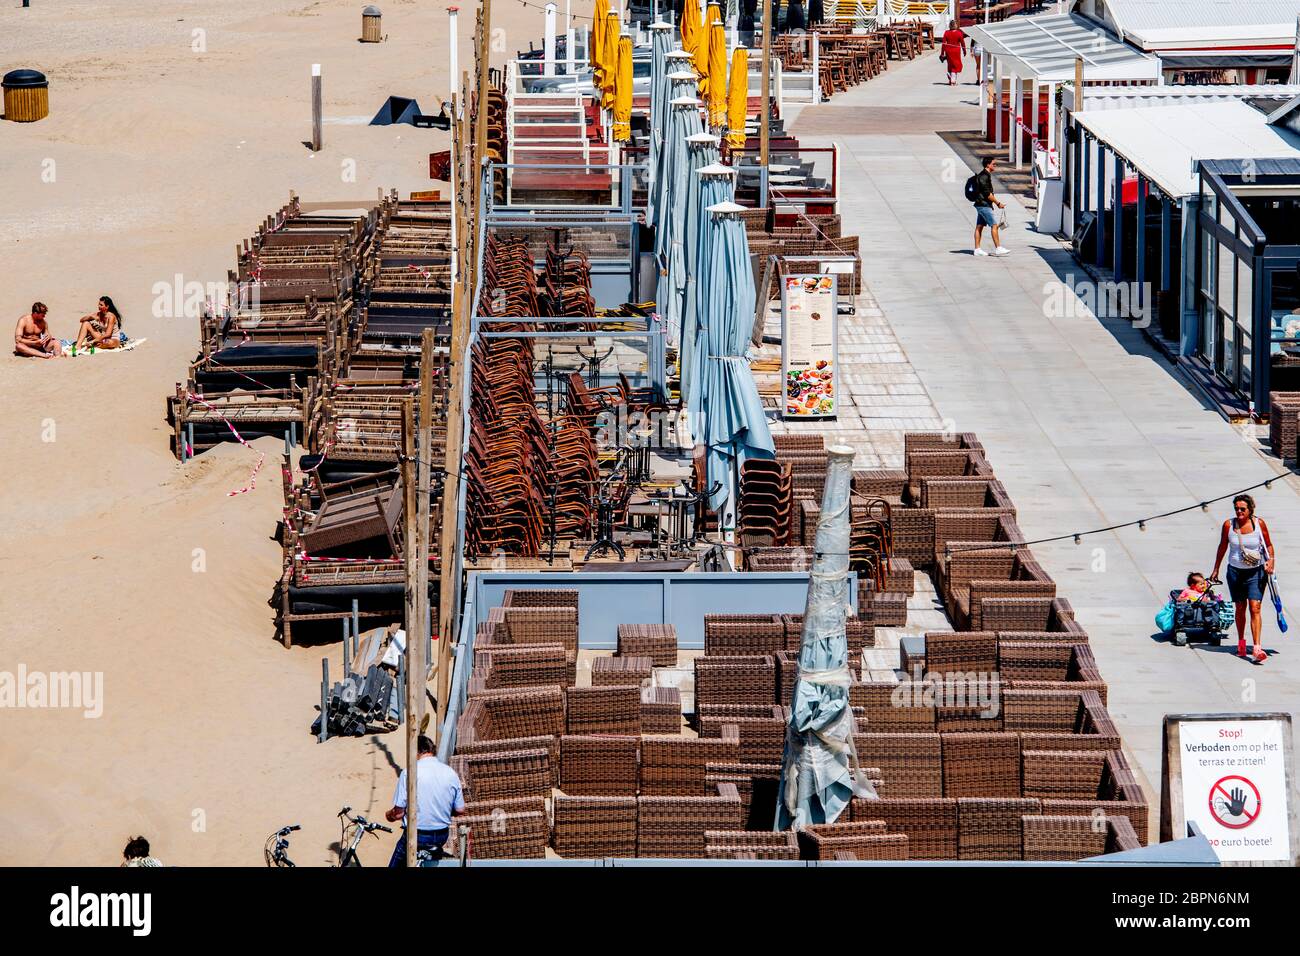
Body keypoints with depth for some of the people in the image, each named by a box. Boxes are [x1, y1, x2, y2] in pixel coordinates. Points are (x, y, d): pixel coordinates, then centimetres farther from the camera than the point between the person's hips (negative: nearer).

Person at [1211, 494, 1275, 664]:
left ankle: (1257, 649, -19)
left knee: (1255, 607, -13)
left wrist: (1271, 560, -14)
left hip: (1256, 572, -2)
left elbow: (1269, 545, 4)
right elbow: (1223, 547, 10)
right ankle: (1241, 643, 33)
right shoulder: (1228, 525, -3)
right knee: (1240, 608, 12)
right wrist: (1216, 569, 16)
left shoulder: (1259, 523, -7)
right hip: (1235, 571, 2)